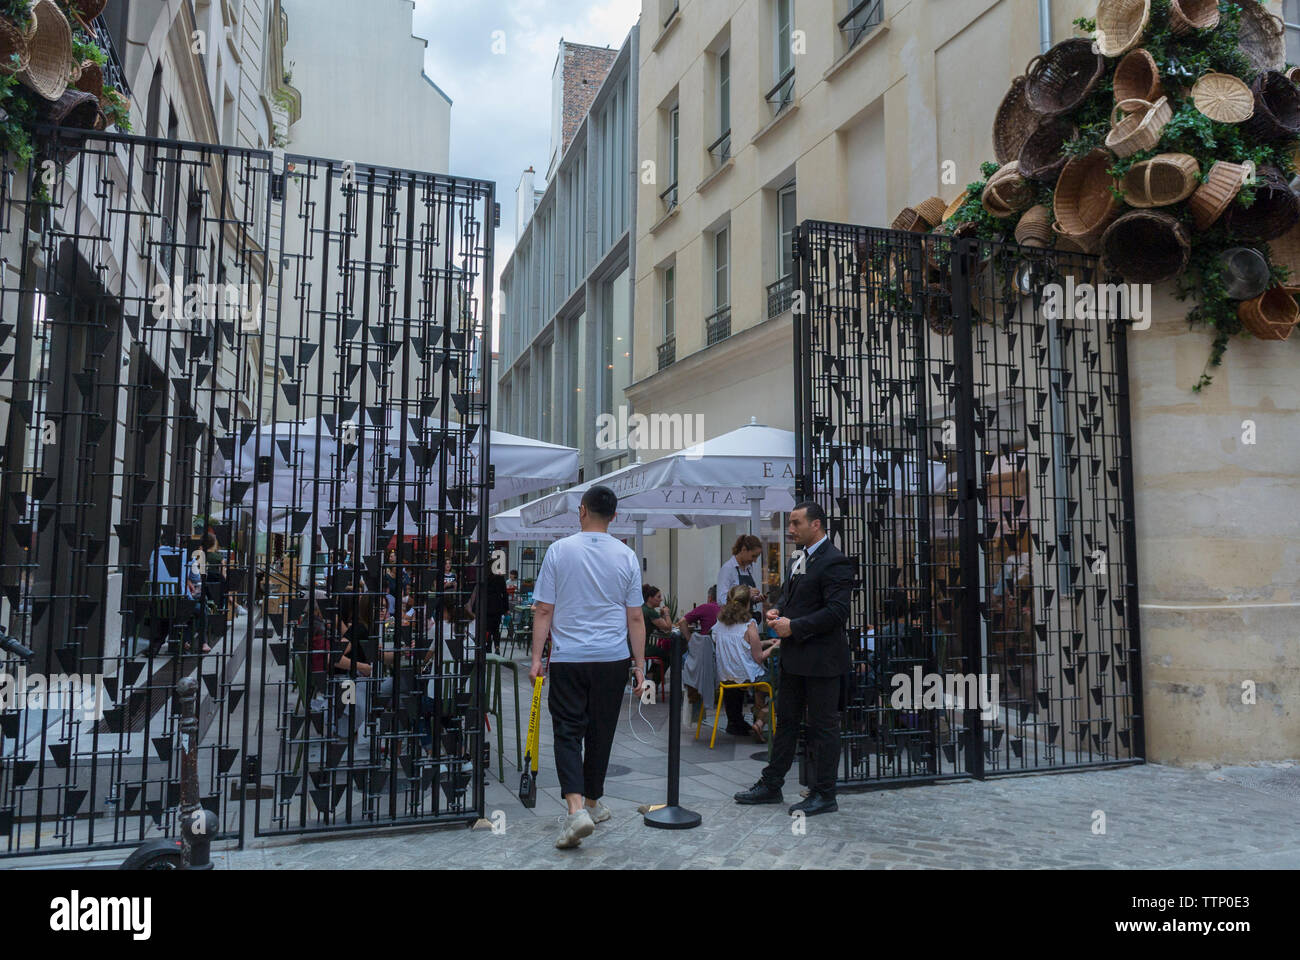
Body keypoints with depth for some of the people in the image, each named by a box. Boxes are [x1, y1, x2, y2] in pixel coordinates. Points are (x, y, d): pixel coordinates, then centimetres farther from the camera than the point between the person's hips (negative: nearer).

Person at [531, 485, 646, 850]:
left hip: (567, 658, -1)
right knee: (600, 733, 14)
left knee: (568, 732, 2)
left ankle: (576, 808, -14)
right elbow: (635, 618, 1)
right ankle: (593, 804, 26)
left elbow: (544, 610, -4)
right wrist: (639, 665, 8)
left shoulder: (560, 550, -5)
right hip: (612, 659, 2)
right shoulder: (626, 556, -1)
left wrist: (536, 657, 2)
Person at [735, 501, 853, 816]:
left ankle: (824, 794, 15)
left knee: (823, 726, 3)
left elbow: (837, 611, -22)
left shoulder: (835, 562, -16)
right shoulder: (796, 560, 14)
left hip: (821, 660, -9)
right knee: (786, 720, 17)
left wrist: (794, 626, -20)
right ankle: (771, 785, 27)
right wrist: (776, 611, 3)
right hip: (794, 658, 9)